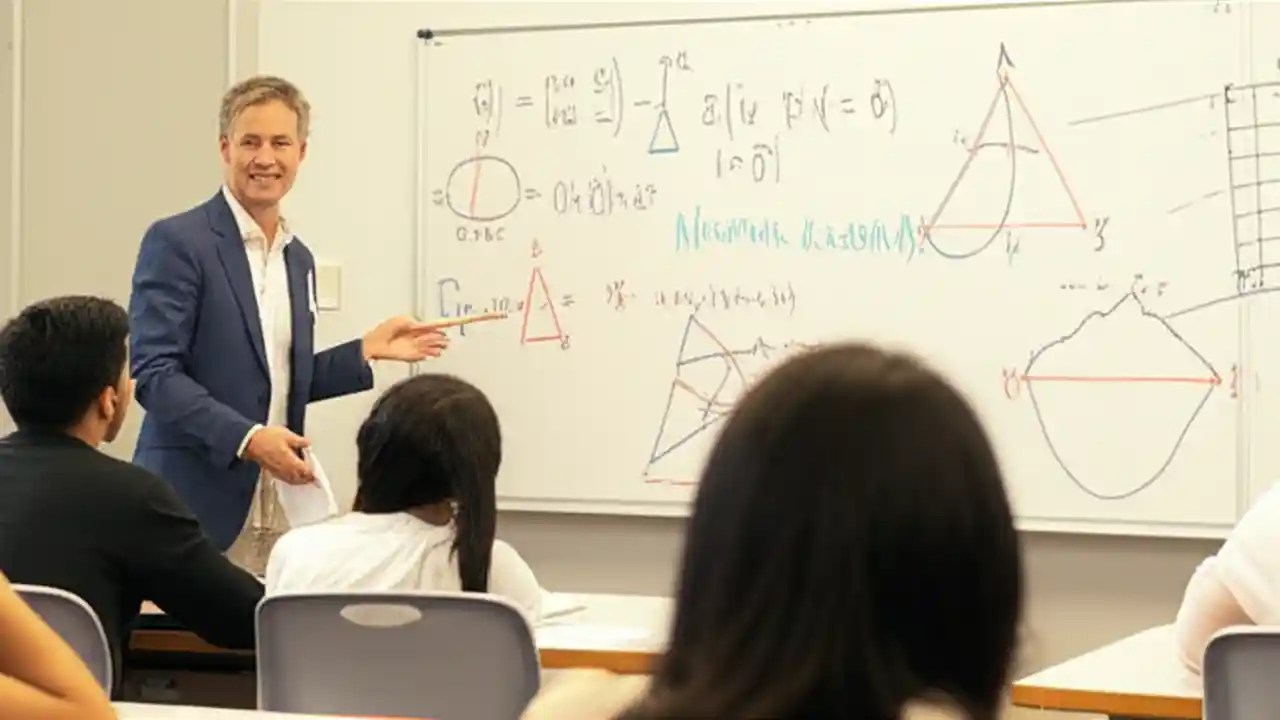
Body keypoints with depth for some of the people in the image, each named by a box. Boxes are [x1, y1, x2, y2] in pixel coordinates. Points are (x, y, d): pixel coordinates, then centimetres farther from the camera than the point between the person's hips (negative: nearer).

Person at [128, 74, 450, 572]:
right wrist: (246, 438, -23)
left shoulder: (298, 258, 16)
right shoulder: (176, 242, -7)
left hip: (278, 513, 6)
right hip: (196, 505, -6)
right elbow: (155, 373, -14)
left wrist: (368, 351, 12)